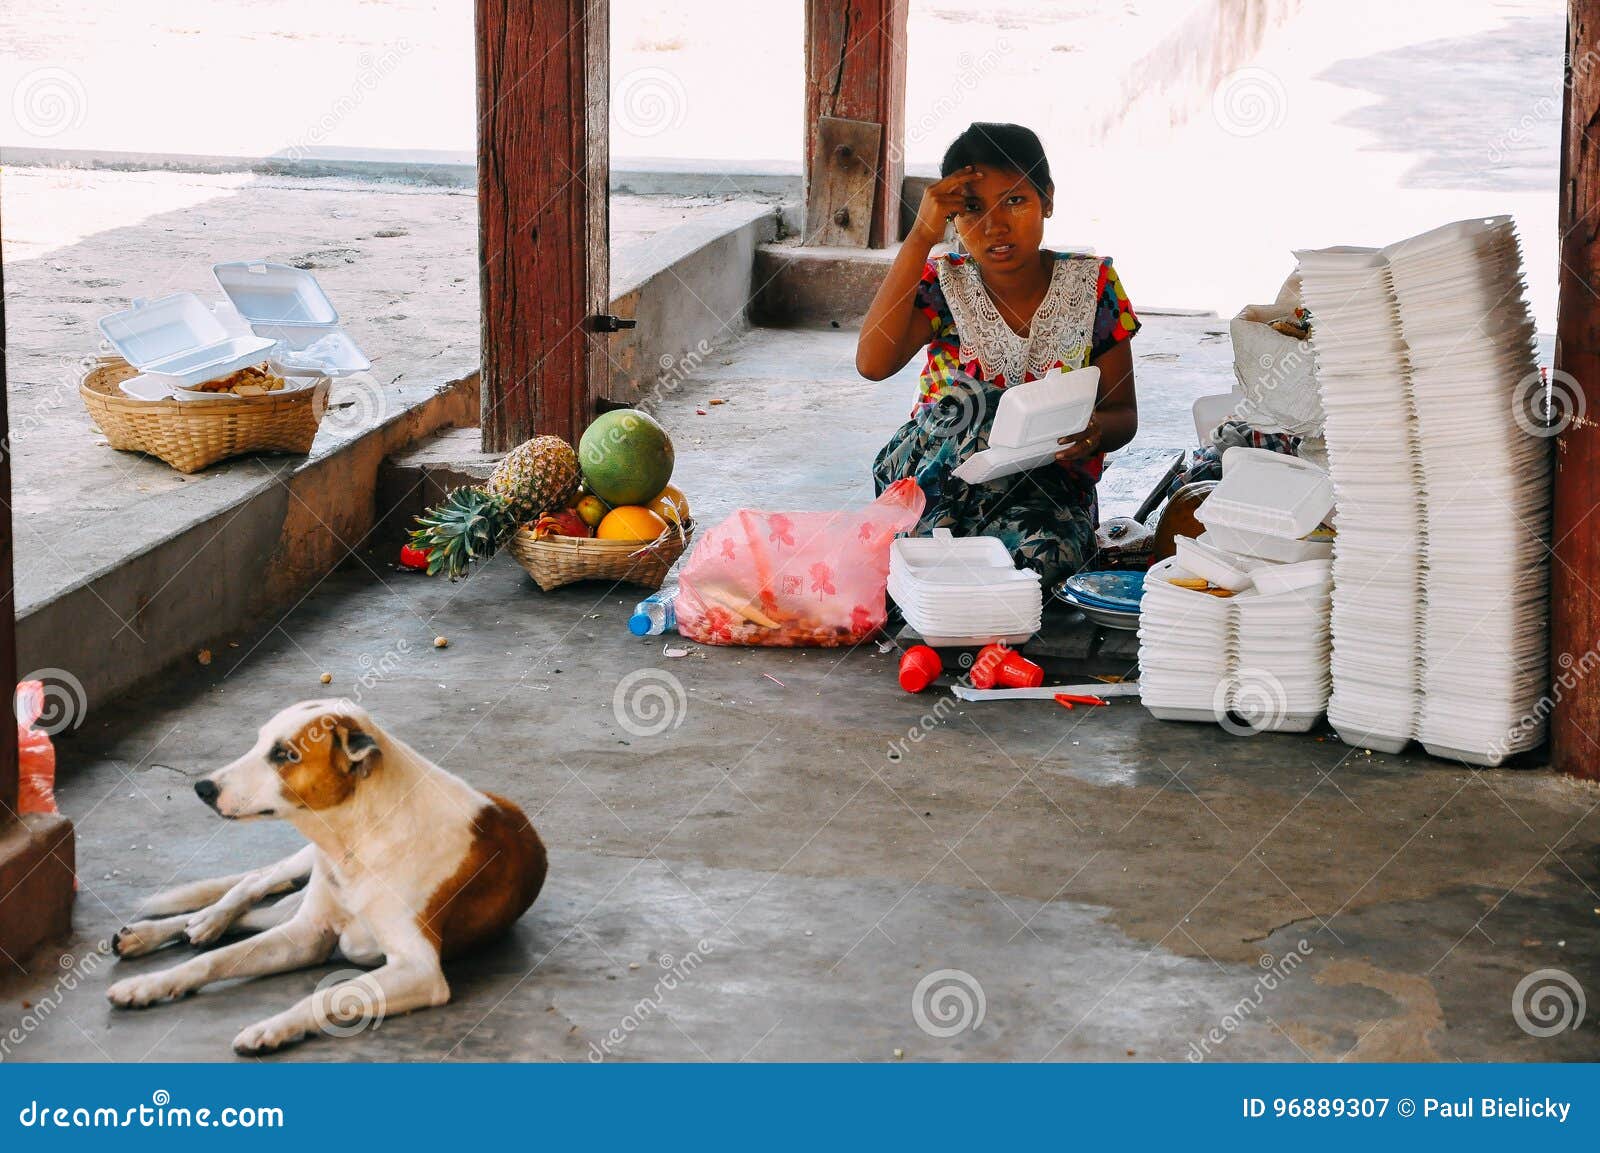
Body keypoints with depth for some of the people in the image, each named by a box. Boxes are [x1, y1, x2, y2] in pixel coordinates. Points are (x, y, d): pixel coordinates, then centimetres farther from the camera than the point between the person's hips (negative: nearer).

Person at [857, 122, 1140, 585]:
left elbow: (1123, 414, 4)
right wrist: (921, 236, -21)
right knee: (969, 400, -32)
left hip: (1048, 486, 0)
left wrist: (1096, 430, -23)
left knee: (1039, 554, -35)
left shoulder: (1092, 283, -1)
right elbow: (873, 363, -22)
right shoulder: (944, 283, -2)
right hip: (941, 476, 0)